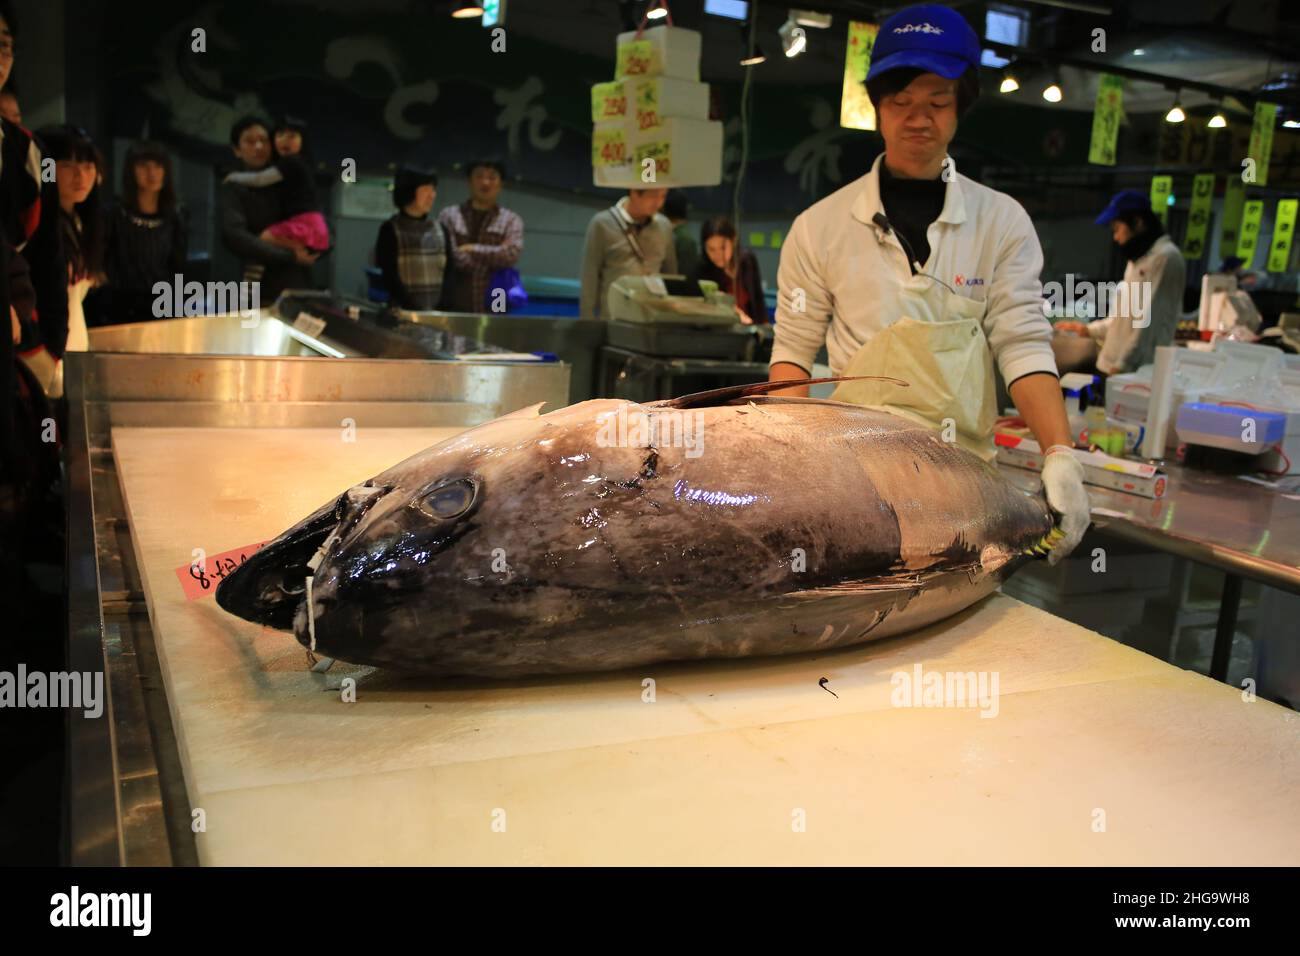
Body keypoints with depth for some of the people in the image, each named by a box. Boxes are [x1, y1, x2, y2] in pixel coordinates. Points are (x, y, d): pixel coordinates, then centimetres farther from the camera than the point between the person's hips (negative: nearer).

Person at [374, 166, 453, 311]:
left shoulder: (440, 230, 13)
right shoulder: (390, 230, 1)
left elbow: (448, 272, 7)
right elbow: (389, 276, -6)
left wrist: (441, 307, -9)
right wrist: (413, 310, -17)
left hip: (437, 311, 4)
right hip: (403, 311, -4)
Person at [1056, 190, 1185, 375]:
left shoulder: (1165, 256, -10)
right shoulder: (1138, 258, 20)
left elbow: (1149, 320, -16)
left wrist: (1123, 363, -19)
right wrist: (1089, 330, 21)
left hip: (1139, 370, -9)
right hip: (1114, 367, 9)